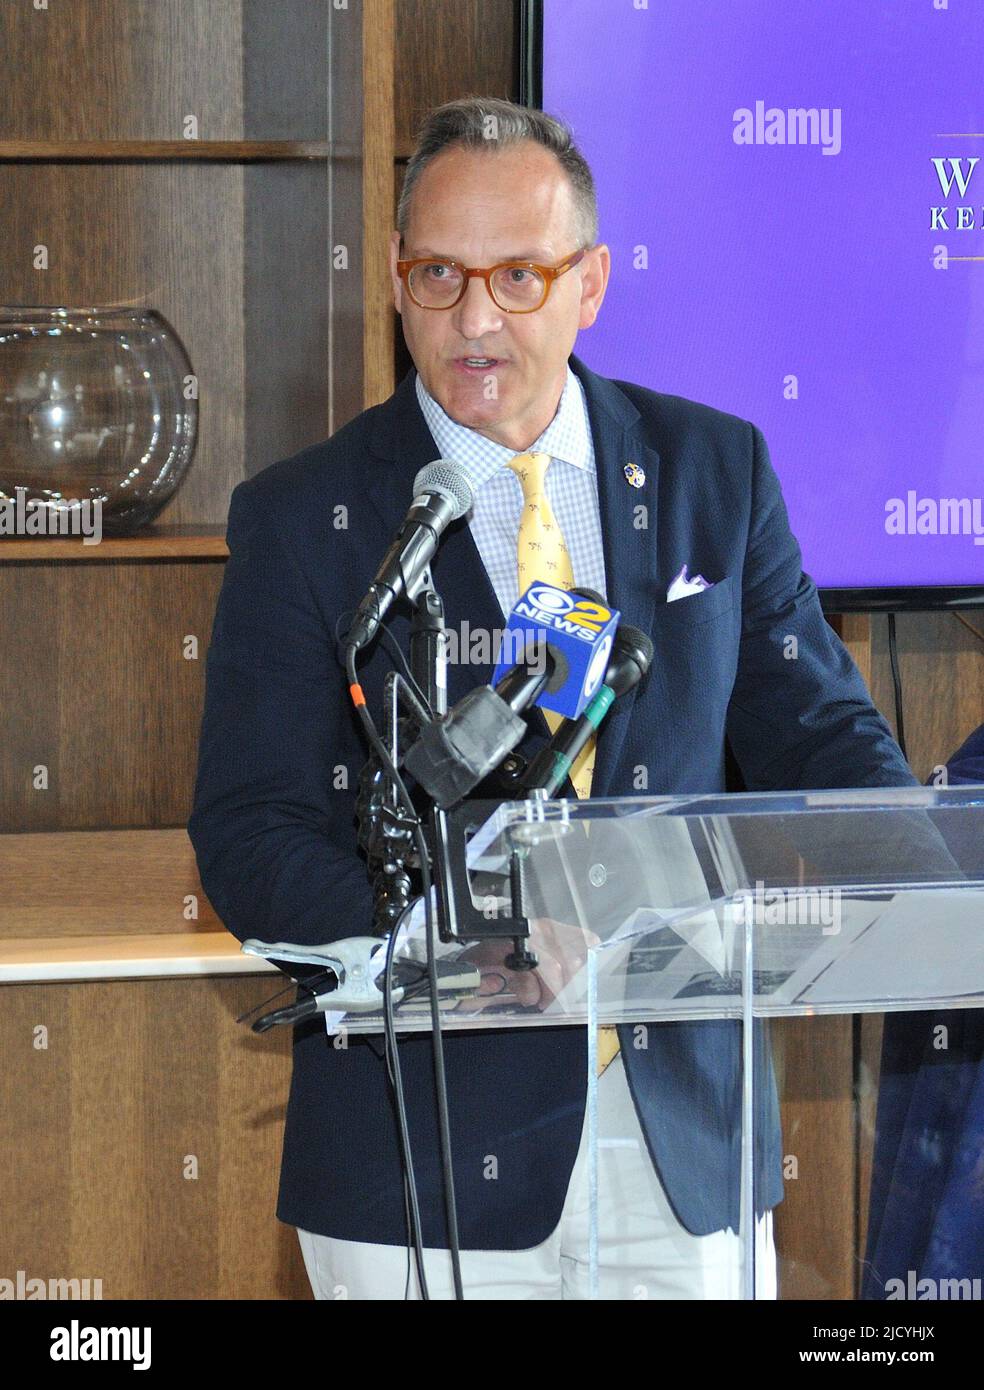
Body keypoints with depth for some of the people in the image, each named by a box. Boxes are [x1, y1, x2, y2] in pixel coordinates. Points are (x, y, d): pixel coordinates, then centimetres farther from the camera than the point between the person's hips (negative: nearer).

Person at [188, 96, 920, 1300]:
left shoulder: (716, 470, 8)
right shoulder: (303, 518, 0)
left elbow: (815, 728, 10)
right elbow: (249, 837, -4)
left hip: (688, 1140, 2)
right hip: (429, 1148, -2)